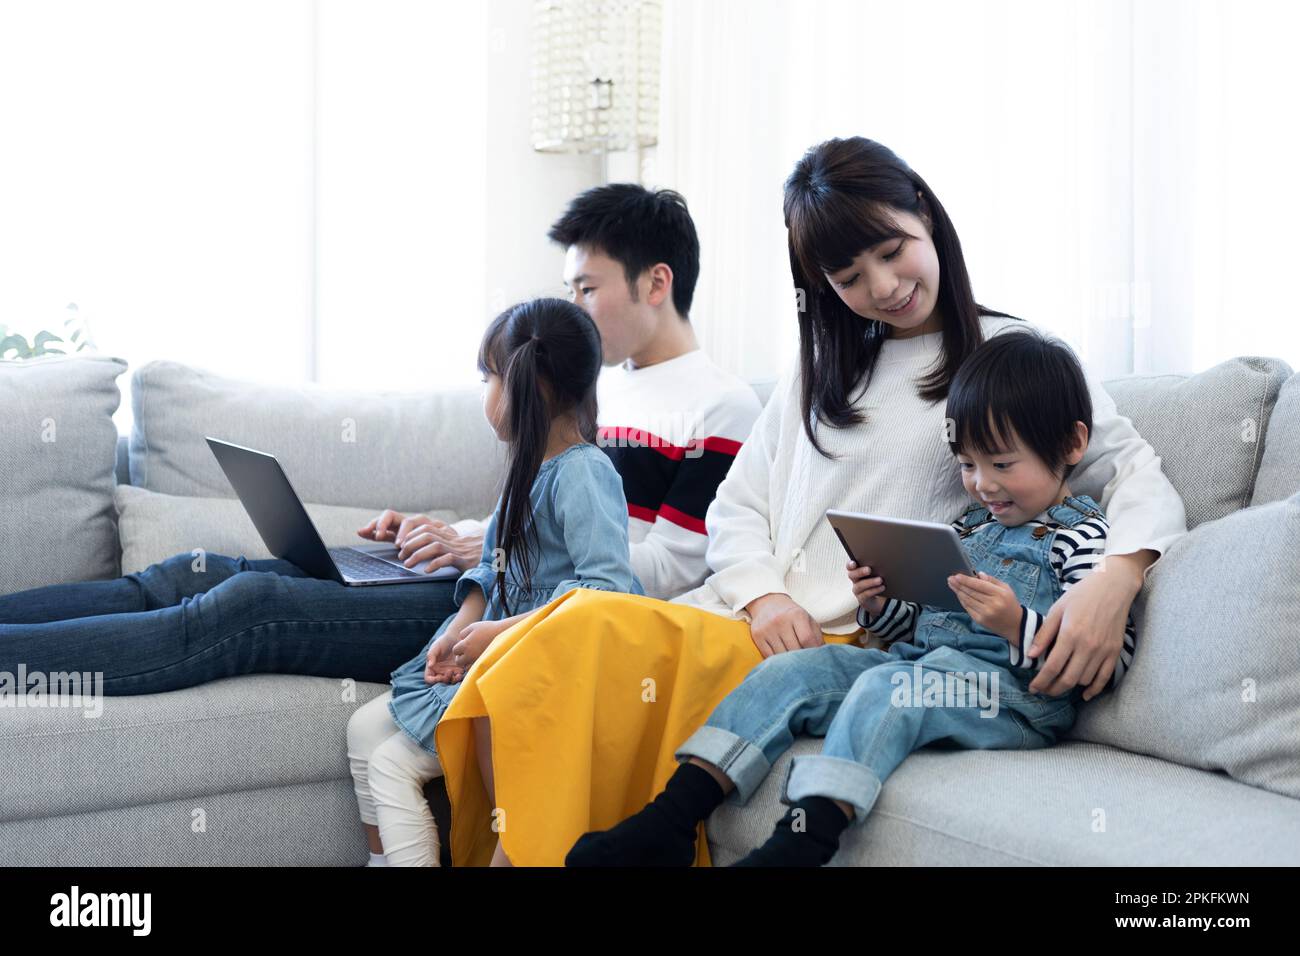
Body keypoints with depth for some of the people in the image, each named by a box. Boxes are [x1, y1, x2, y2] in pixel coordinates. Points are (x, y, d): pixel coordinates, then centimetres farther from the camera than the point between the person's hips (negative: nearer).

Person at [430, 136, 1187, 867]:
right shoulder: (822, 366, 24)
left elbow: (1137, 474, 2)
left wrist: (1117, 578, -20)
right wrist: (763, 596, -3)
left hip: (859, 646, -5)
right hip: (757, 622, 6)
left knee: (591, 636, -28)